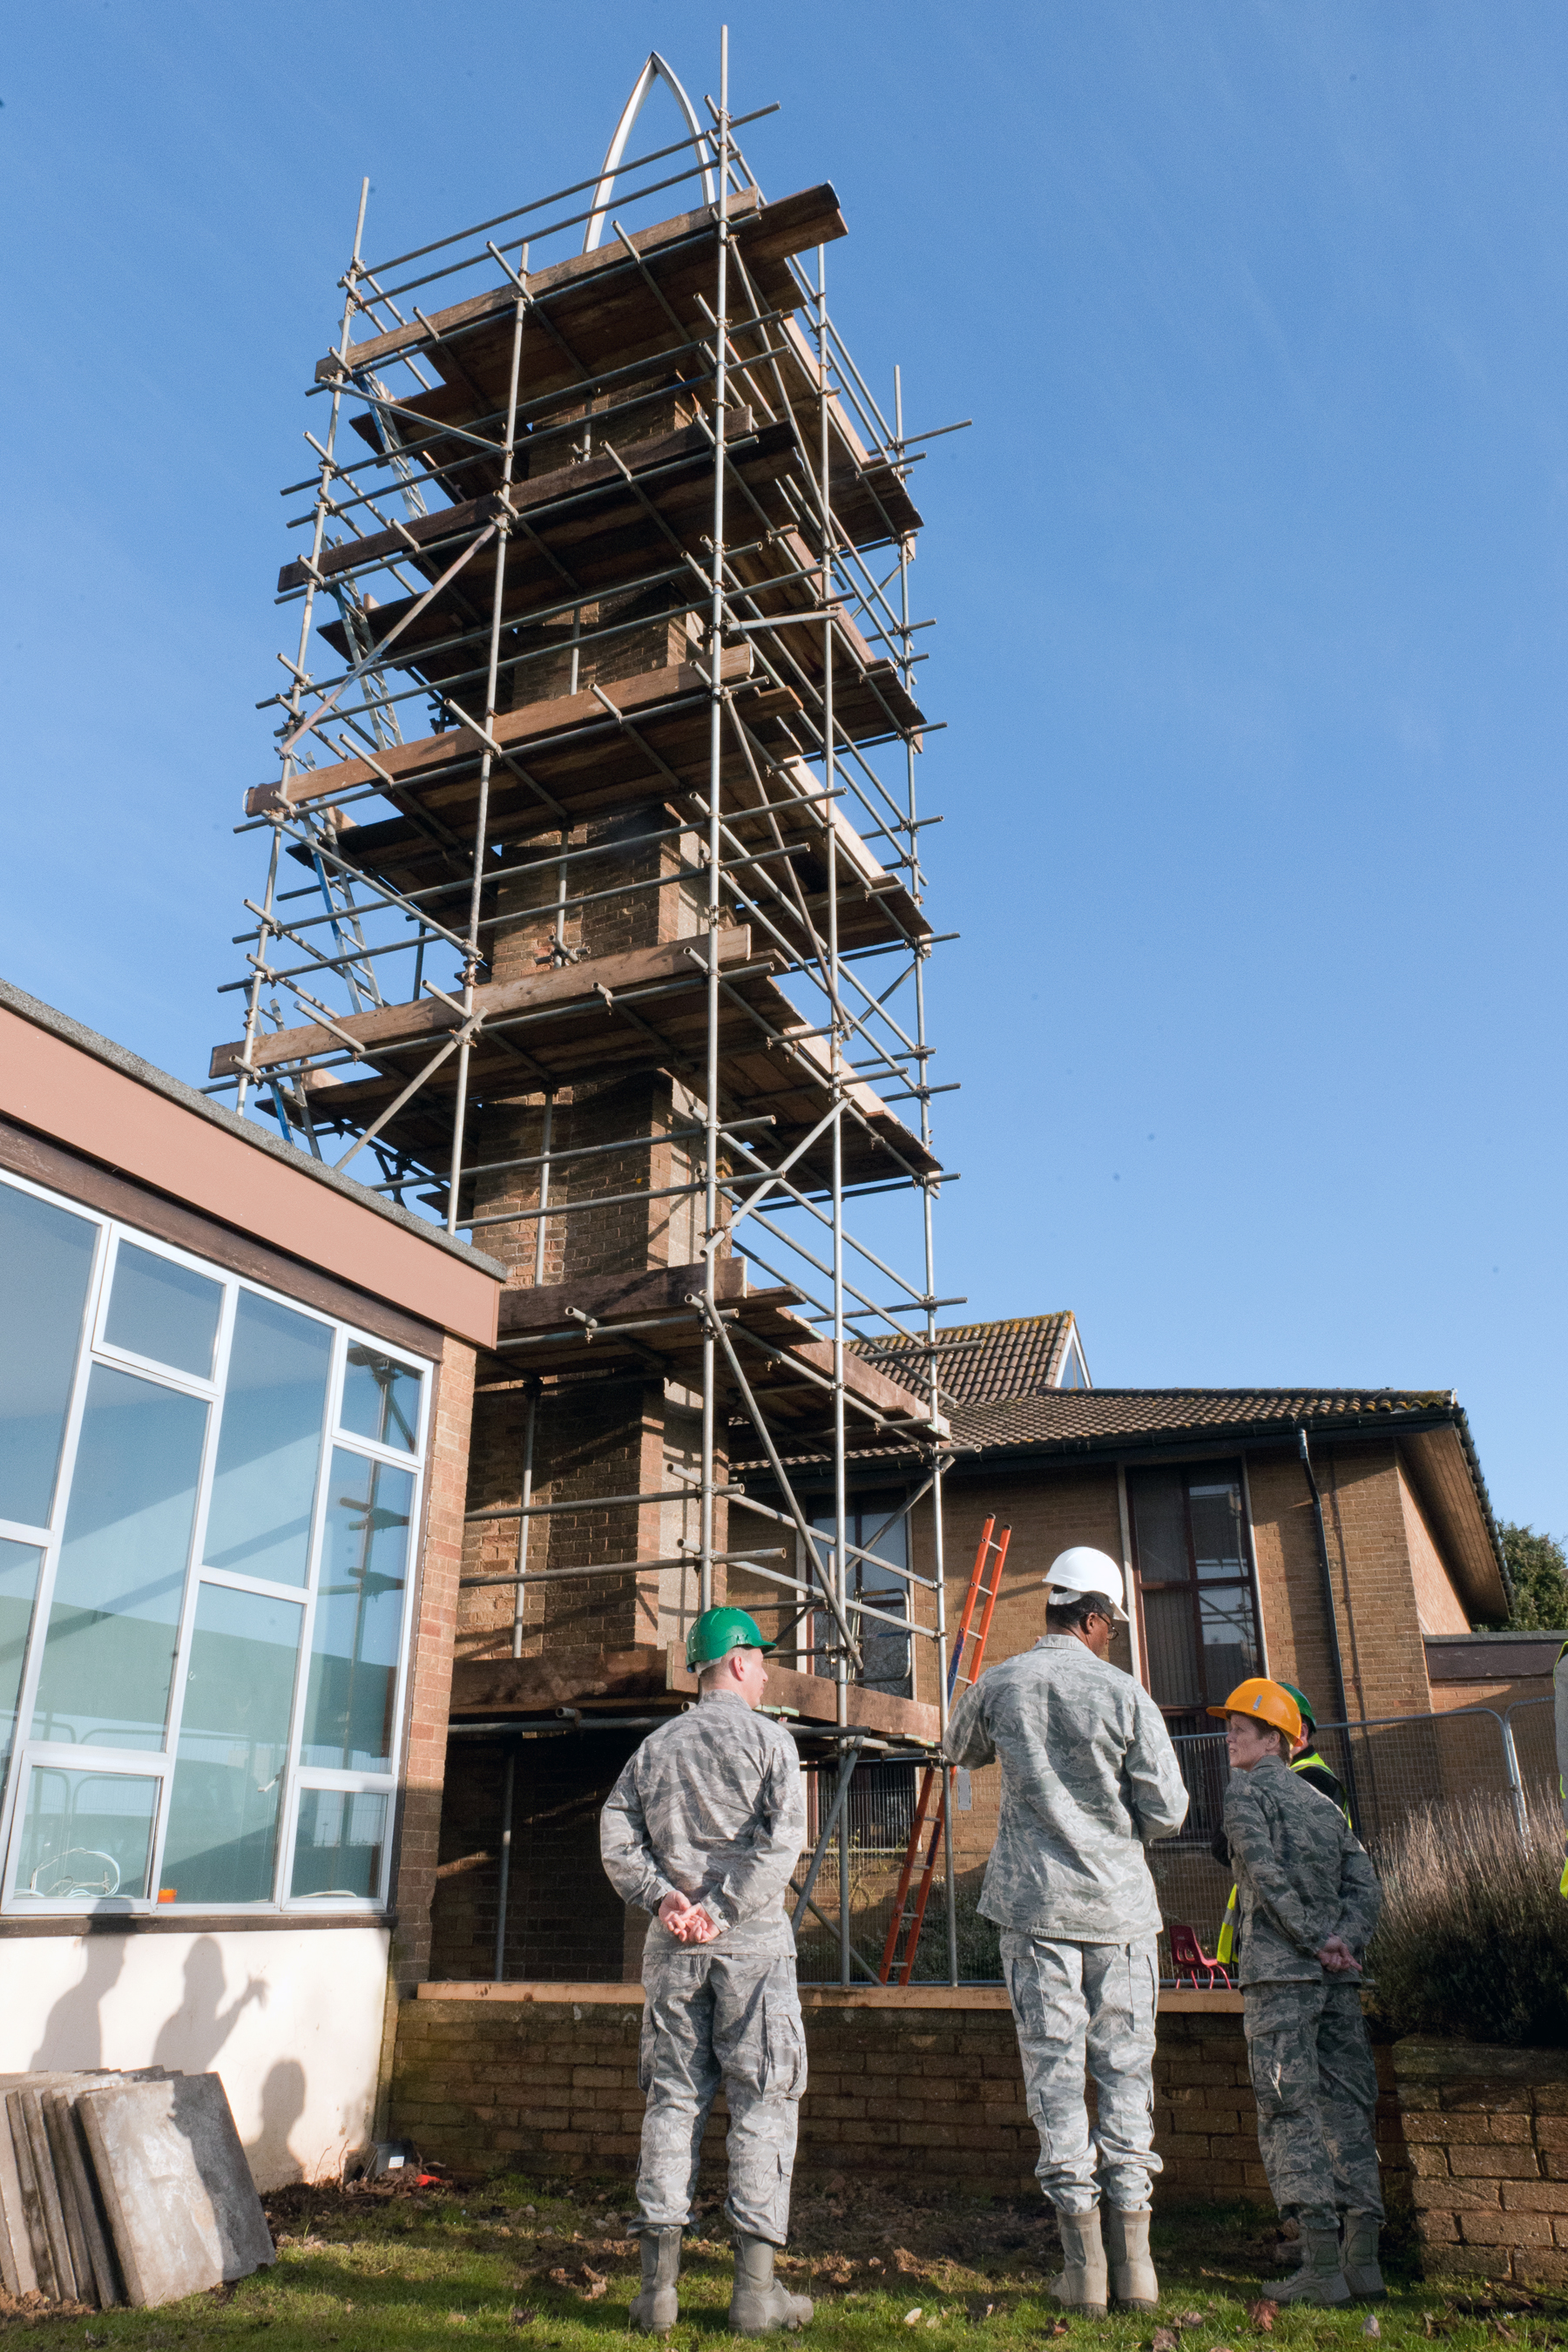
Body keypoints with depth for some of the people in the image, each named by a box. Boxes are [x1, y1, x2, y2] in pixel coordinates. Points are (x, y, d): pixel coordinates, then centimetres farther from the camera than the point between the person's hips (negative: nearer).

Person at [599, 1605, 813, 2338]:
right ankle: (755, 2288, 3)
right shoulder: (769, 1739, -2)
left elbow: (616, 1838, 3)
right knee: (763, 2102, 3)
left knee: (672, 2099, 9)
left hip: (672, 1947, 4)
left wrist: (662, 1896, -5)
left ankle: (657, 2285, 10)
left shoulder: (656, 1744, 10)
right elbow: (783, 1840, -14)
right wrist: (721, 1912, -13)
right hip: (753, 1945, -4)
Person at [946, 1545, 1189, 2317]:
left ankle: (1083, 2262, 8)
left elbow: (960, 1749, 20)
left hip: (1035, 1904, 1)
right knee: (1126, 2070, 9)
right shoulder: (1124, 1694, -7)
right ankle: (1134, 2260, 12)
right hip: (1119, 1905, 0)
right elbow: (1167, 1813, -5)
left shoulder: (999, 1685, -1)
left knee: (1055, 2073, 5)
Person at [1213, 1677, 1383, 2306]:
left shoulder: (1247, 1790, 0)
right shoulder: (1324, 1802, 20)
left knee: (1289, 2111, -6)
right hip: (1340, 1976, 7)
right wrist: (1343, 1940, -2)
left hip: (1279, 1970, -7)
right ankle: (1363, 2260, 9)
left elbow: (1268, 1877, -13)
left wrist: (1313, 1940, -10)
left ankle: (1321, 2266, -10)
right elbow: (1364, 1883, 9)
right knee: (1347, 2108, 9)